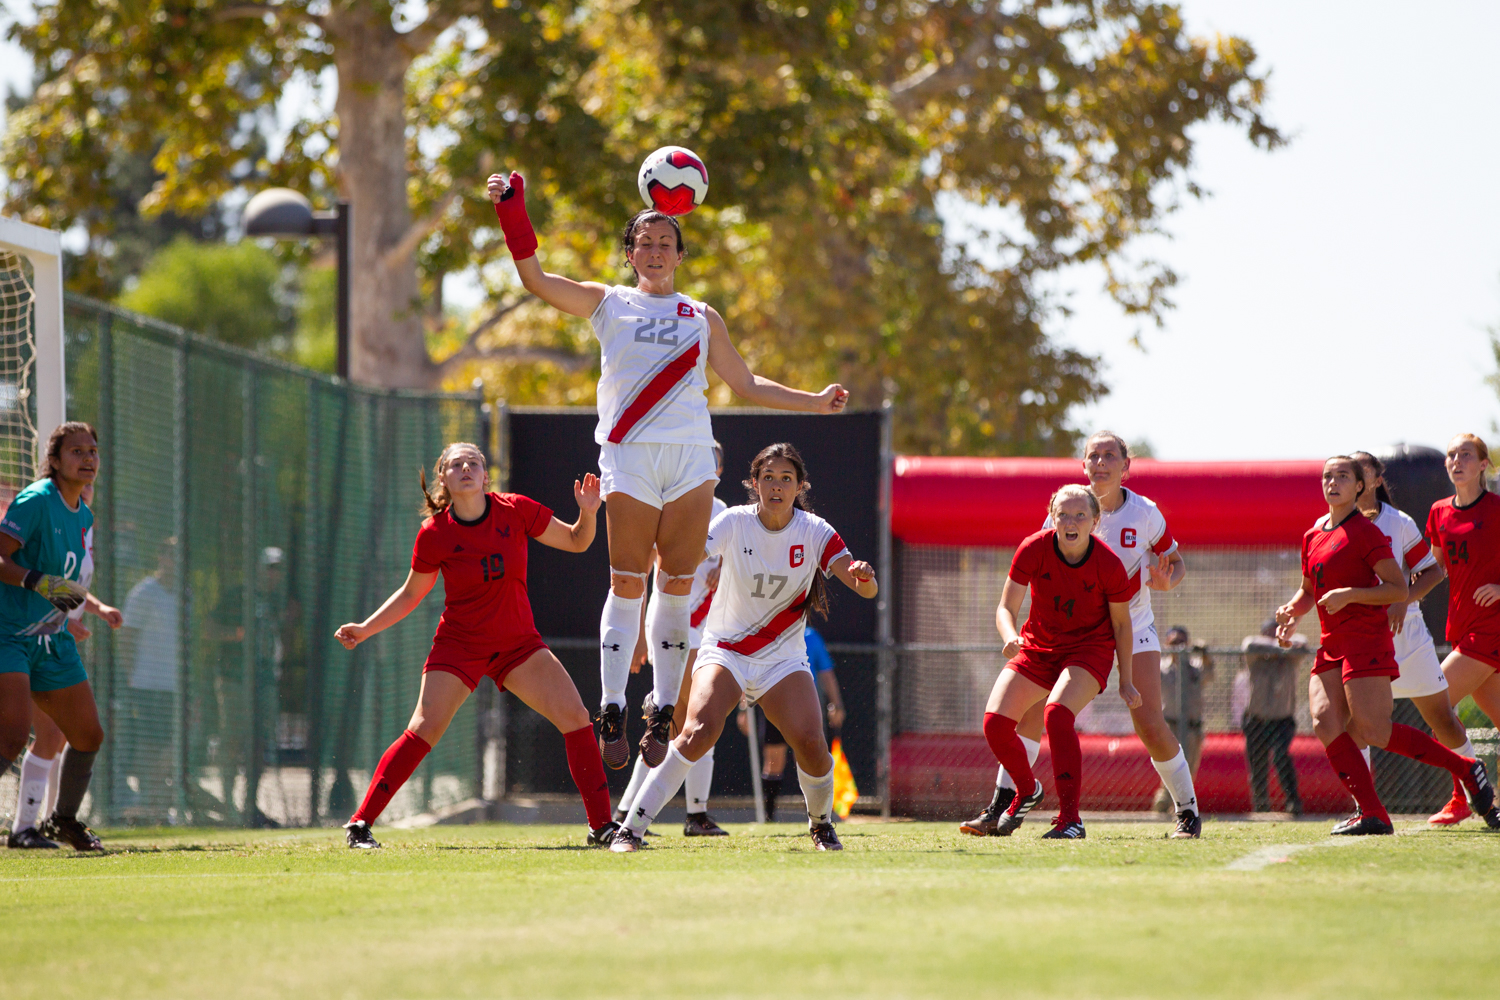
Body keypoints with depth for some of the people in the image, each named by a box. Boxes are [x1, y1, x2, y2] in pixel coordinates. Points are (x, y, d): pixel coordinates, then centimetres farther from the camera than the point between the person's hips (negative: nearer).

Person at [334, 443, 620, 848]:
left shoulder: (516, 511, -7)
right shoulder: (434, 534, -10)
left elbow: (576, 542, 4)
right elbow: (411, 593, 5)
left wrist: (587, 513, -16)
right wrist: (366, 629, -3)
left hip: (519, 643, 2)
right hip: (459, 644, -2)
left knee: (575, 716, -12)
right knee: (425, 730, -18)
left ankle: (601, 826, -4)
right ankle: (359, 825, -11)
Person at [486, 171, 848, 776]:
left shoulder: (702, 319, 20)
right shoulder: (607, 304, 15)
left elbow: (746, 385, 26)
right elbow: (535, 279, 7)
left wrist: (812, 402, 17)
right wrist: (513, 215, -4)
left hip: (690, 456, 2)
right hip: (629, 454, -2)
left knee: (677, 587, -2)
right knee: (626, 584, -8)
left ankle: (663, 713, 3)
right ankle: (612, 712, -8)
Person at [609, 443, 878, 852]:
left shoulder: (815, 532, -7)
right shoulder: (734, 523, -11)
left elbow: (865, 589, -14)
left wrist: (864, 578, -38)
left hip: (783, 657, 2)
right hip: (725, 647, -2)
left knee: (810, 742, -19)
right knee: (699, 732, -27)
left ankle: (821, 823, 13)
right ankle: (630, 829, -23)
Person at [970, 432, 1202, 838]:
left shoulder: (1144, 514, -6)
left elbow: (1177, 563, 7)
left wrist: (1165, 580, -16)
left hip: (1133, 627, -1)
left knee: (1149, 724, -11)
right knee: (1033, 705, -15)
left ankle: (1189, 812, 8)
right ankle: (999, 811, -10)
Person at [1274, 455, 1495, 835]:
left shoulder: (1365, 532, -6)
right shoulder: (1312, 536, 16)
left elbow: (1399, 590, -10)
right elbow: (1309, 591, 30)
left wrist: (1350, 594, -20)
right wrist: (1290, 612, 9)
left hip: (1366, 640, -8)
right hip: (1332, 645, 8)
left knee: (1373, 731, -14)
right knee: (1325, 723, -11)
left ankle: (1464, 768, 2)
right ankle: (1372, 814, -12)